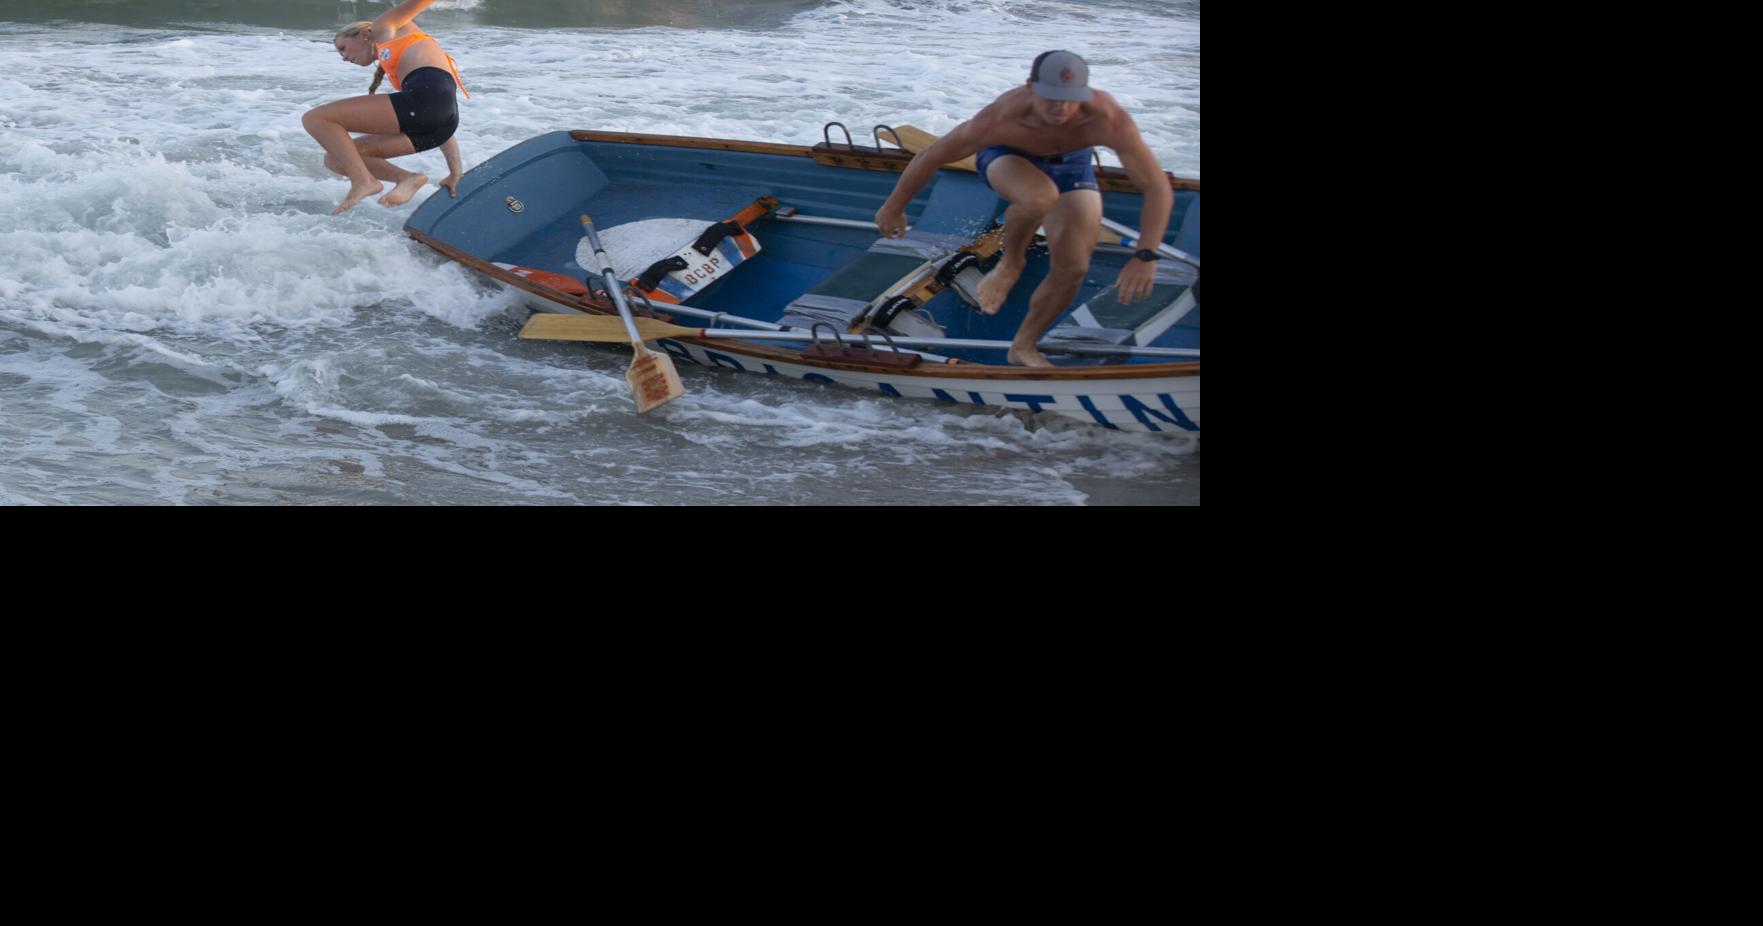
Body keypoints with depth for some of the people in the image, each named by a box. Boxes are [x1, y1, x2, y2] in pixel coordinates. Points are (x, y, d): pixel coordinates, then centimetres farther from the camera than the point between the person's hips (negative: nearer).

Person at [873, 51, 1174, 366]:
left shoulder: (1109, 120, -39)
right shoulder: (1000, 120, -40)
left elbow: (1159, 189, -32)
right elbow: (931, 156, -24)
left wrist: (1146, 256, -42)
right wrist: (893, 208, -11)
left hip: (1070, 164, 2)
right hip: (1007, 156, -2)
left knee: (1073, 266, -10)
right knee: (1038, 198, -38)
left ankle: (1023, 347, 15)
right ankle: (1010, 263, -5)